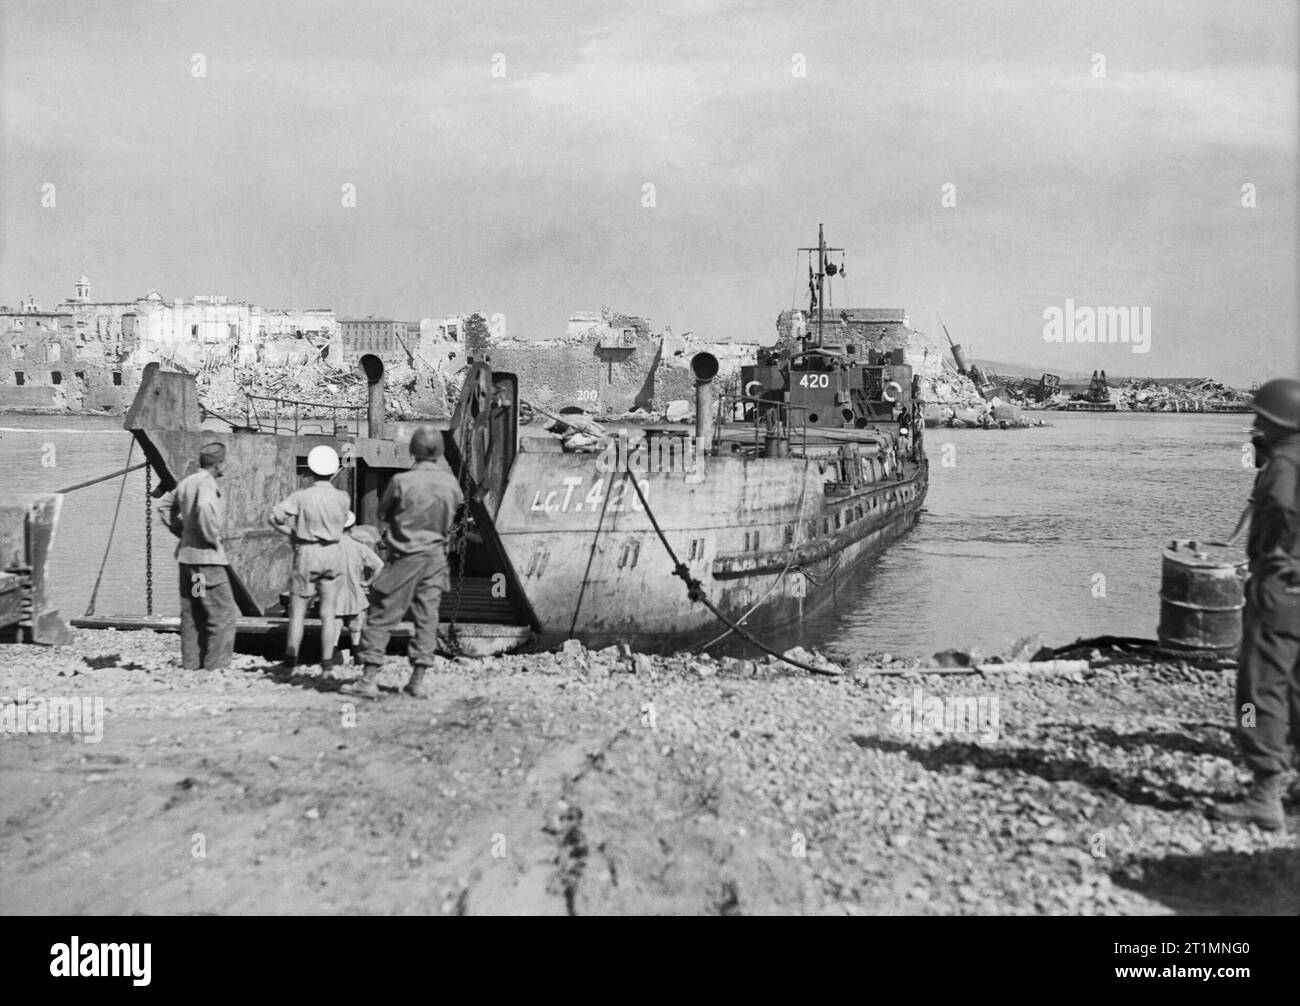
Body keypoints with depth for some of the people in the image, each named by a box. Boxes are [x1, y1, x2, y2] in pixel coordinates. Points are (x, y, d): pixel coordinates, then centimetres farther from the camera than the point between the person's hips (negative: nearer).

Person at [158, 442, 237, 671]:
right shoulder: (207, 484, -15)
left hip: (186, 553, 9)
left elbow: (165, 507, 23)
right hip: (207, 557, -9)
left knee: (191, 613, 14)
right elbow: (205, 508, -35)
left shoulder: (186, 482, 12)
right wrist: (212, 537, -21)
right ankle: (216, 664, -3)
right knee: (223, 612, -3)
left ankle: (191, 662, 17)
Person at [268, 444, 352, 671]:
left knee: (297, 611, 6)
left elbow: (275, 517, -16)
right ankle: (327, 661, 9)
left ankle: (290, 661, 4)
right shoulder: (342, 498, -4)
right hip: (333, 552, 2)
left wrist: (292, 533, -1)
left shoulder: (301, 496, -12)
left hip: (306, 553, -2)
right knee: (328, 613, 8)